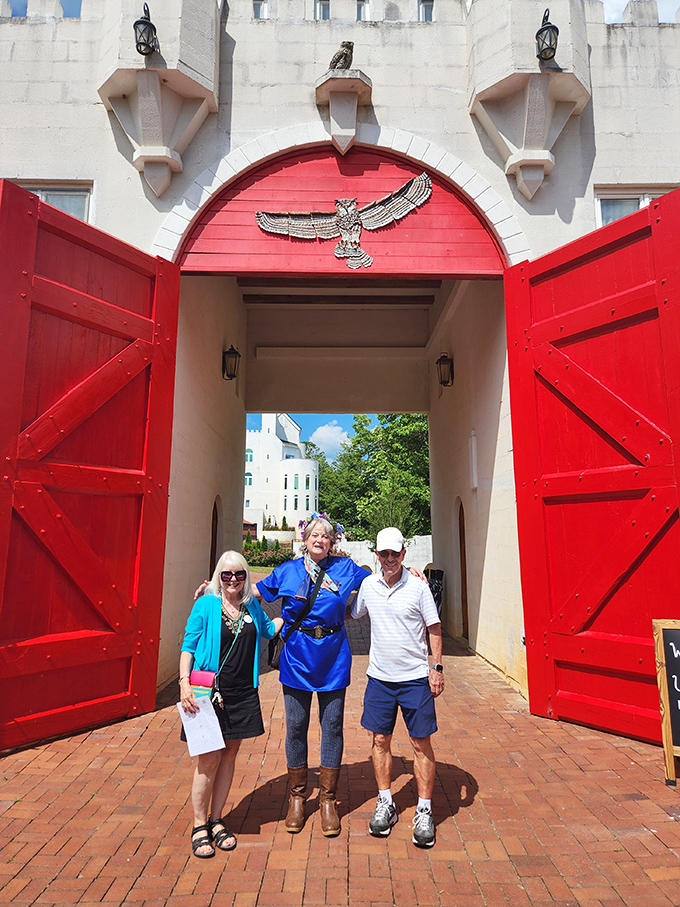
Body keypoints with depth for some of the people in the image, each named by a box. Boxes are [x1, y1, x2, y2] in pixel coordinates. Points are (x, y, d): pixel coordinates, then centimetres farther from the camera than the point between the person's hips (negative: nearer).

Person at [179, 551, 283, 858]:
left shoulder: (252, 606, 6)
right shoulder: (205, 605, -6)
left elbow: (268, 629, 26)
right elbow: (188, 646, -6)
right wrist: (184, 683, -16)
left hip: (242, 693, 5)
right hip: (210, 692, -4)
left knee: (229, 755, 13)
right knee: (210, 758, 0)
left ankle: (216, 820, 30)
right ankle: (199, 825, 21)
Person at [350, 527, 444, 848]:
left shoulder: (418, 587, -10)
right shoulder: (368, 585, -1)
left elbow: (434, 629, -3)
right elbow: (352, 614, 16)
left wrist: (437, 668, -6)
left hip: (415, 677, -3)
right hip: (379, 677, 3)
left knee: (421, 743, 6)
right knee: (380, 740, 11)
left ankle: (424, 812, 22)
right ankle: (385, 804, 30)